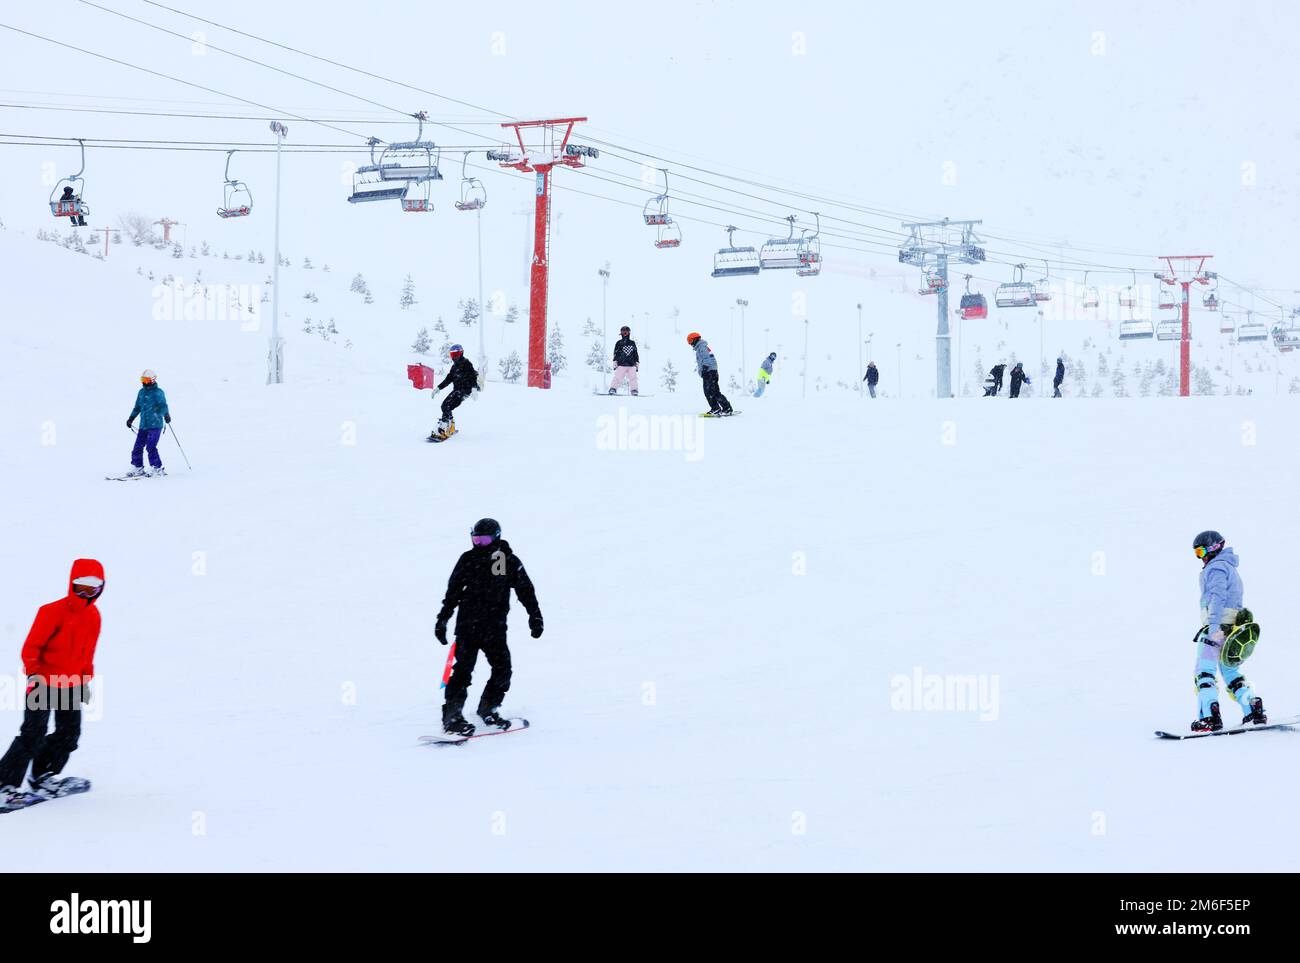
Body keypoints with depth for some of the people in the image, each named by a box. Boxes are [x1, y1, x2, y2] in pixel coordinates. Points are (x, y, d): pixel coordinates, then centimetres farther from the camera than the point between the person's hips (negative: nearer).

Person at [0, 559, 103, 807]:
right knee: (33, 735, -10)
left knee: (69, 732, 8)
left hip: (70, 685, 7)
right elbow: (31, 646, -15)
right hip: (43, 683, -7)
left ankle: (43, 778, 23)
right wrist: (34, 674, -25)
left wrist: (85, 680, 18)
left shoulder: (93, 617, 5)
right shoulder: (54, 612, -16)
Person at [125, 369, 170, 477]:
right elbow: (137, 407, 26)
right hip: (143, 425, 7)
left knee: (151, 447, -13)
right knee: (138, 446, 4)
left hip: (155, 424, -7)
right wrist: (131, 418, 29)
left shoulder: (158, 392, -7)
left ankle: (158, 468, -3)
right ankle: (137, 468, 15)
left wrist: (166, 415, -37)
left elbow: (163, 405, -19)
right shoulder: (141, 392, 14)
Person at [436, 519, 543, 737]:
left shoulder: (510, 562, 2)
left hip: (495, 628, 1)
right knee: (464, 669, -11)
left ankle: (487, 709, 16)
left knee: (503, 670, -3)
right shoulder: (468, 560, 3)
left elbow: (526, 591, 8)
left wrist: (535, 617, 1)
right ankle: (452, 717, -10)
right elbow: (452, 593, 9)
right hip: (468, 625, -1)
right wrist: (442, 620, 8)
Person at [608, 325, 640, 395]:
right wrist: (615, 363, -3)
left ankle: (634, 390, 1)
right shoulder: (619, 343, 6)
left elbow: (636, 354, 18)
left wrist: (637, 364, 14)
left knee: (633, 378, -4)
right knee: (618, 378, -10)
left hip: (631, 365, 3)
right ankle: (613, 389, -7)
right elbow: (616, 354, 4)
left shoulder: (632, 343, 14)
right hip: (621, 364, -3)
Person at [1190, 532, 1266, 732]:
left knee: (1205, 672, -10)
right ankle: (1255, 712, 10)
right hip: (1232, 626, 10)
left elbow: (1217, 597, -21)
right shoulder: (1230, 568, 25)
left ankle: (1210, 717, -20)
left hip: (1217, 627, -10)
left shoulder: (1216, 567, -7)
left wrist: (1213, 626, -29)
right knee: (1231, 672, 15)